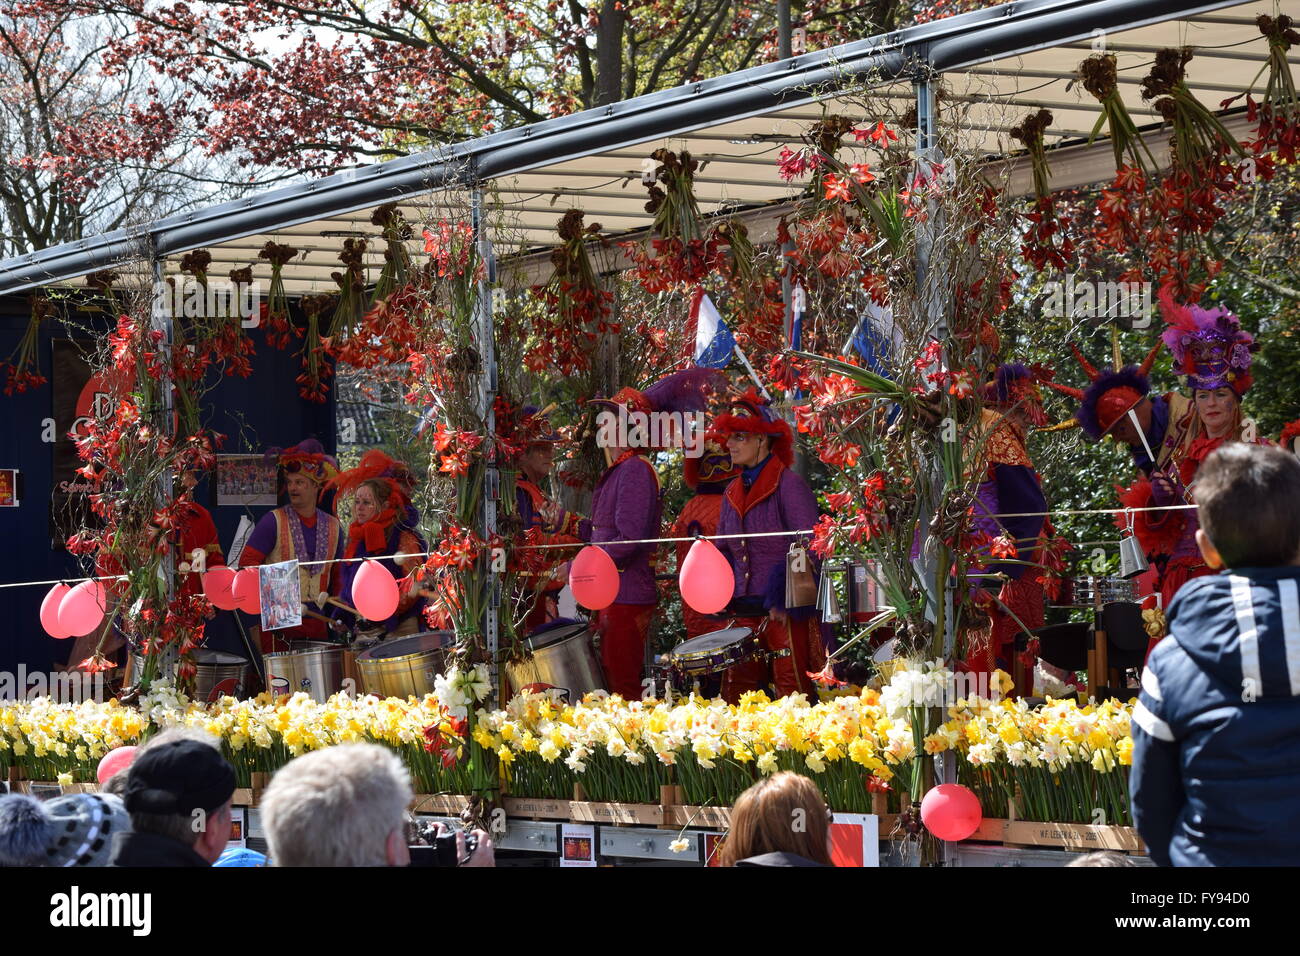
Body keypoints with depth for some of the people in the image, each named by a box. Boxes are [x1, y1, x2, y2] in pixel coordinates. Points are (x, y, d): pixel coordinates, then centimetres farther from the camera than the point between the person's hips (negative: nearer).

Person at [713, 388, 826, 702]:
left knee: (791, 689, -6)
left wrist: (783, 601, -17)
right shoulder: (733, 492, 16)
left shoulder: (788, 485, -6)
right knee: (738, 690, 5)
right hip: (742, 611, 7)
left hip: (785, 613, -7)